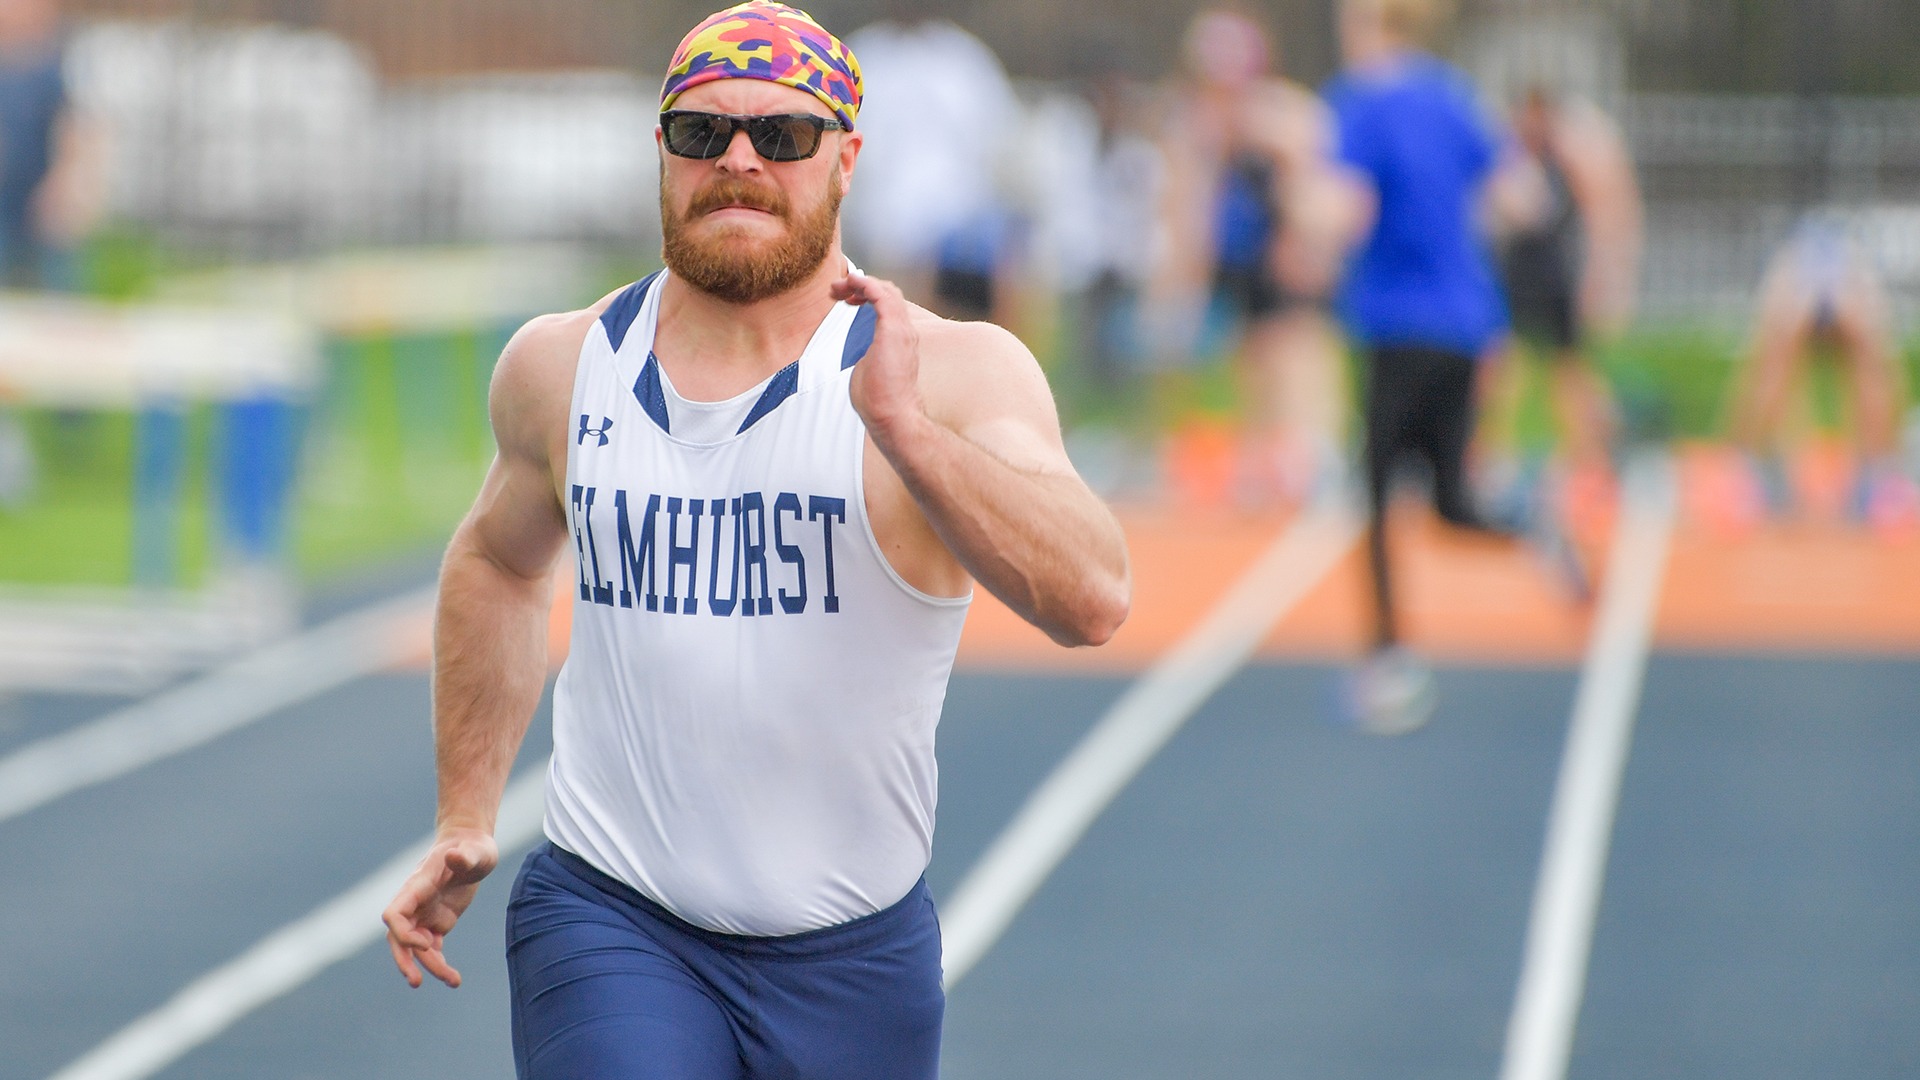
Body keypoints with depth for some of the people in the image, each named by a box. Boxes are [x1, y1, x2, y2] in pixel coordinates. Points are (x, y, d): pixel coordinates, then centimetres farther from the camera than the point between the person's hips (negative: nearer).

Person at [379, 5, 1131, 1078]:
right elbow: (499, 561, 24)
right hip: (608, 914, 1)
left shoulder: (954, 373, -8)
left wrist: (902, 424, -30)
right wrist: (466, 817, 20)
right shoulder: (561, 366, 4)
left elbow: (1093, 601, -23)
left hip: (853, 951, 0)